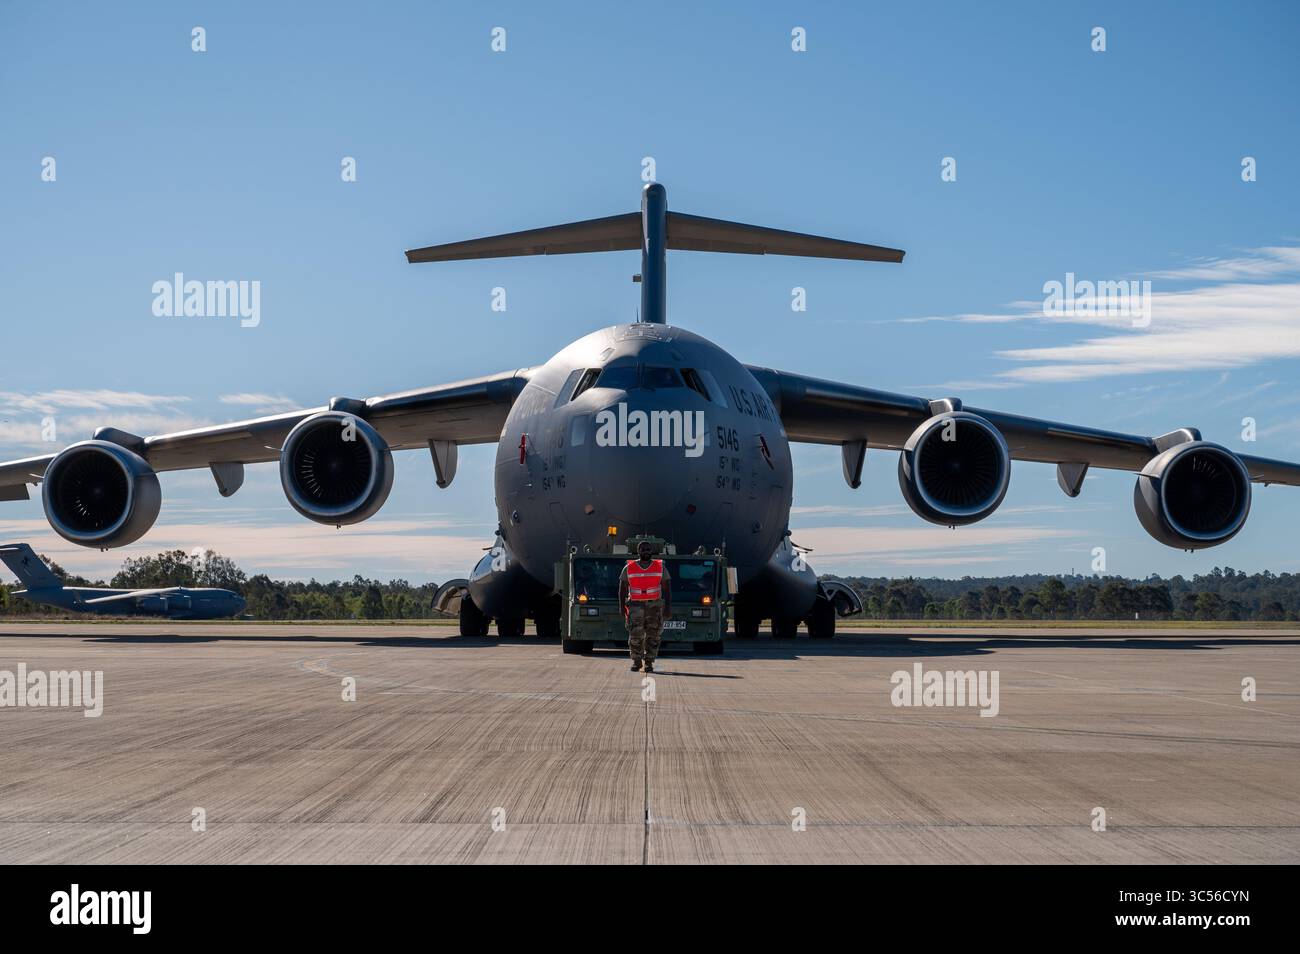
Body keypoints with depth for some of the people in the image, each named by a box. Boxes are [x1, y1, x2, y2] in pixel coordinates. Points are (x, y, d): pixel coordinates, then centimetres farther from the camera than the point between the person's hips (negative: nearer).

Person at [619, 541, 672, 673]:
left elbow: (667, 589, 0)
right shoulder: (629, 569, 0)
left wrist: (668, 607, -7)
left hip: (654, 606, 0)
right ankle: (636, 661, 11)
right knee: (635, 636, -6)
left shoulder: (660, 568, 0)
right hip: (635, 606, 0)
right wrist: (622, 606, -6)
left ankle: (648, 663, 5)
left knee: (653, 636, -3)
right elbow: (622, 589, 3)